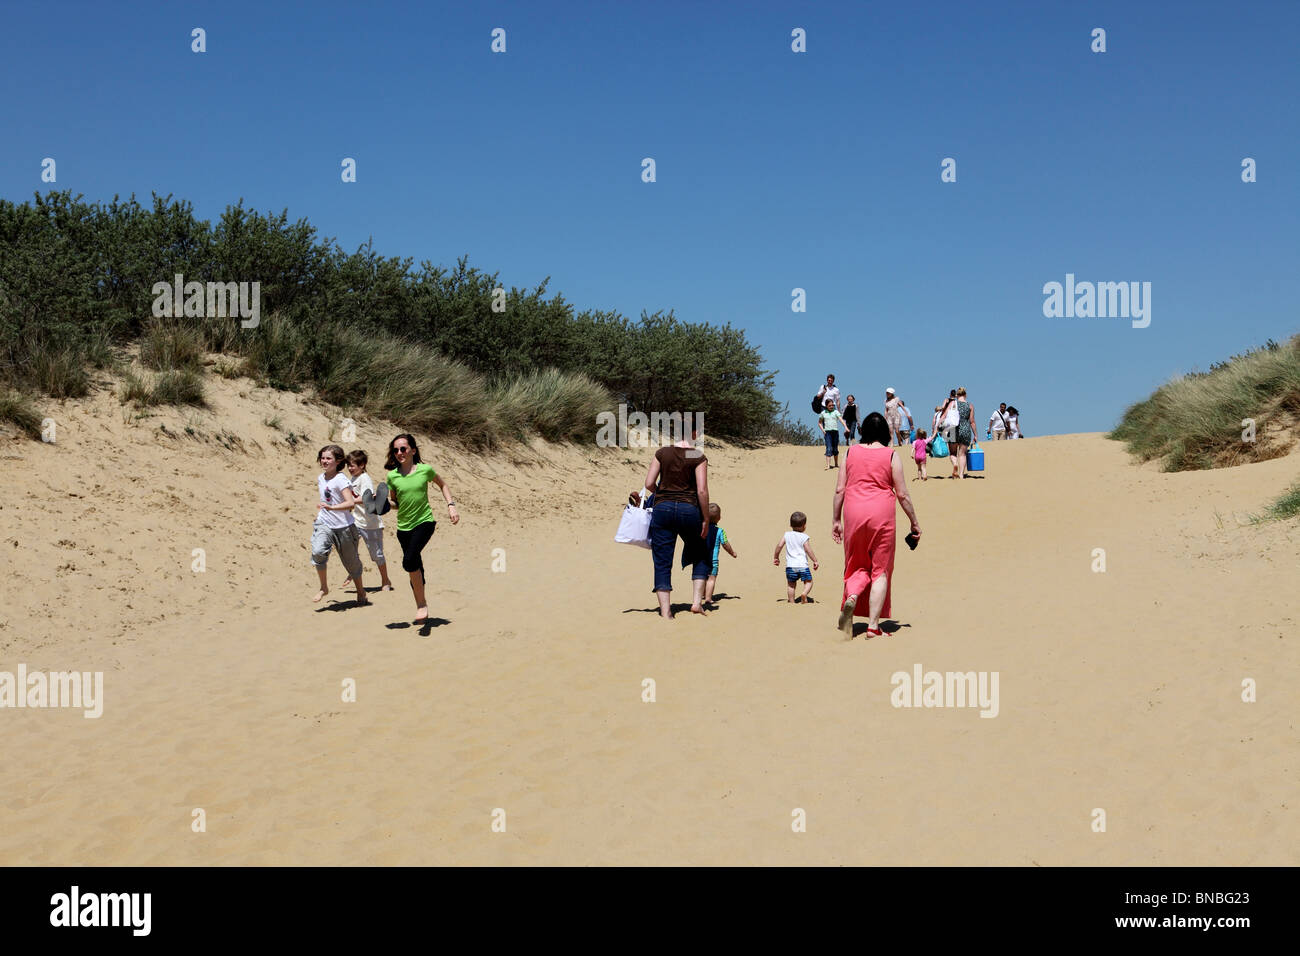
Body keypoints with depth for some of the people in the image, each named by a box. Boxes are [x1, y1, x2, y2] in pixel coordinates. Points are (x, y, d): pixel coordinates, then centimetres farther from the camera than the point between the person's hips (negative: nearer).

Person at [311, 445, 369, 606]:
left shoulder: (340, 480, -15)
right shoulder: (320, 478, 7)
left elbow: (351, 503, -26)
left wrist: (331, 507, -35)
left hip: (343, 526, -4)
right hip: (324, 524, 4)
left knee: (351, 561, 9)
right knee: (318, 552, -24)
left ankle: (361, 592, 32)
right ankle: (324, 588, -8)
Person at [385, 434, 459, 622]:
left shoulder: (425, 470, -4)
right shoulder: (392, 476, 1)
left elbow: (442, 485, 15)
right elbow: (394, 502, 14)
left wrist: (451, 505, 5)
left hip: (424, 522, -3)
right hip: (404, 526, 4)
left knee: (409, 560, -26)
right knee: (416, 569, 10)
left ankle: (422, 603, -11)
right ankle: (421, 607, 27)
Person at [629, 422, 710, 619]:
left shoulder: (662, 453, 3)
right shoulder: (698, 457, -4)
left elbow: (649, 484, 1)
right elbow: (702, 491, -9)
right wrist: (705, 519, -1)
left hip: (663, 509, 1)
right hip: (689, 509, -1)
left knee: (662, 562, 5)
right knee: (701, 557, 19)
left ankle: (665, 611, 1)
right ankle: (697, 602, 8)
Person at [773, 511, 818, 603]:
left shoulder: (787, 535, 7)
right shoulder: (804, 537, -2)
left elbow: (779, 545, 1)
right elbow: (808, 550, -6)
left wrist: (776, 557, 13)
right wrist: (815, 561, 2)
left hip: (790, 565, 2)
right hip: (802, 565, -2)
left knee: (791, 585, 13)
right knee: (808, 581, 12)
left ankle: (792, 602, 9)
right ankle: (805, 593, -15)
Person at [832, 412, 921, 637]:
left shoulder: (851, 452, 7)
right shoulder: (891, 455, 0)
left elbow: (839, 490, 5)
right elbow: (902, 494, 0)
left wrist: (836, 521, 13)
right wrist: (914, 522, 10)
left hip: (854, 512, 2)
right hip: (881, 512, -2)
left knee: (857, 565, 16)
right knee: (880, 569, 6)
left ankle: (851, 597, -15)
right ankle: (873, 625, 1)